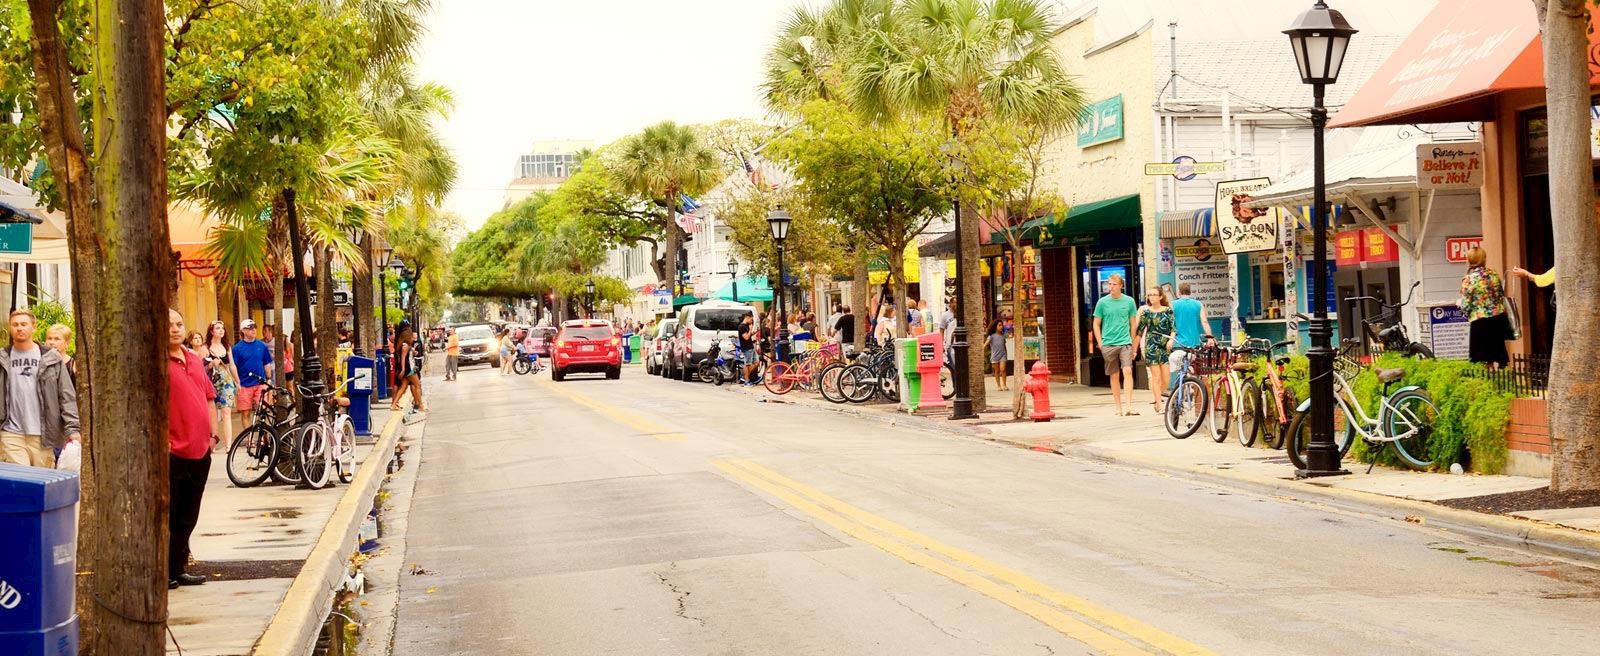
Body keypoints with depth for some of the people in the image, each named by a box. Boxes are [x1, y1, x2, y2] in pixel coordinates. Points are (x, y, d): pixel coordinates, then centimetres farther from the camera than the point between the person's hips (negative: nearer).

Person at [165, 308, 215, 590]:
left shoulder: (194, 359, 15)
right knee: (168, 517, -2)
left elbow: (208, 398, 21)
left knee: (187, 518, 13)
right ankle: (163, 574, 4)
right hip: (173, 451, -7)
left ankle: (178, 570, 22)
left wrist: (213, 433, 13)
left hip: (200, 450, 7)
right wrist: (160, 439, -18)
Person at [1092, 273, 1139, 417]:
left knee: (1127, 371, -15)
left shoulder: (1129, 301, 3)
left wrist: (1133, 343, 12)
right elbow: (1096, 324, 8)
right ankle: (1118, 407, 16)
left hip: (1125, 343, -1)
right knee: (1114, 376, 7)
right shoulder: (1102, 302, 2)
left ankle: (1129, 406, -17)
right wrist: (1100, 344, 1)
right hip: (1108, 344, 1)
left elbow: (1133, 323, 12)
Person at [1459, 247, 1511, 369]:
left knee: (1486, 355, 6)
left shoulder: (1468, 279, -13)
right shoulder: (1493, 273, 3)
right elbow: (1502, 296, 12)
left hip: (1481, 321, -5)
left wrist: (1459, 303, 10)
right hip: (1499, 317, 5)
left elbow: (1466, 305, -11)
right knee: (1497, 349, 15)